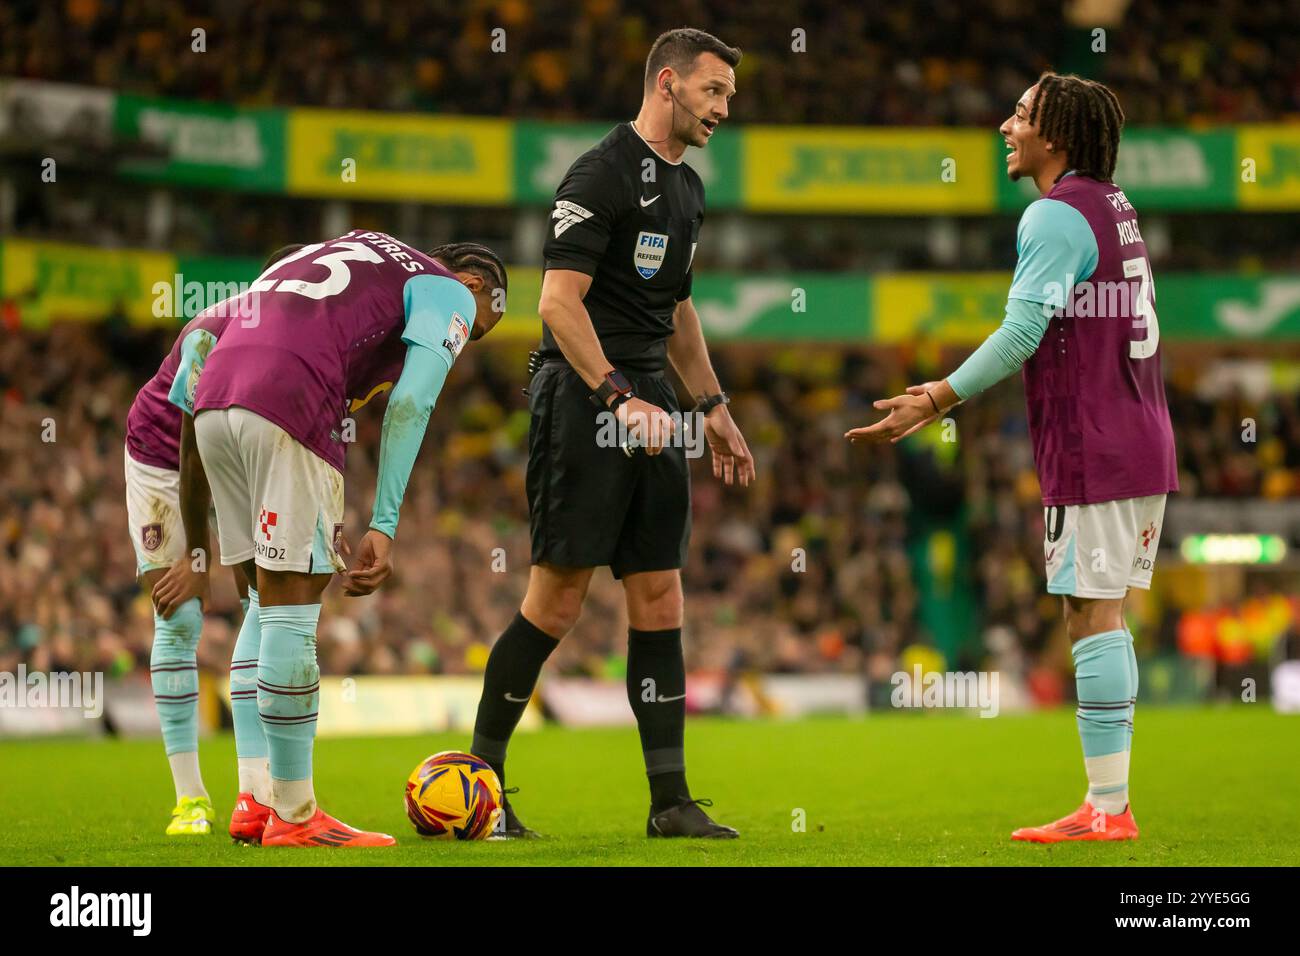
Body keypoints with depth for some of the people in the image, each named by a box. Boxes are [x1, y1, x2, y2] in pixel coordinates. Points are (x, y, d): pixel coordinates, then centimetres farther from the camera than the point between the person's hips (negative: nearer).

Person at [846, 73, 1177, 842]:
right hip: (1143, 445, 9)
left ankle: (1107, 808, -7)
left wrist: (936, 403, -18)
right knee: (1106, 617, 11)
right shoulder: (1114, 208, 16)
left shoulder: (1056, 216, -13)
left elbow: (1022, 332, -21)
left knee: (1093, 614, -7)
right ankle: (1110, 803, 12)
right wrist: (948, 394, 19)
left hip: (1091, 453, -9)